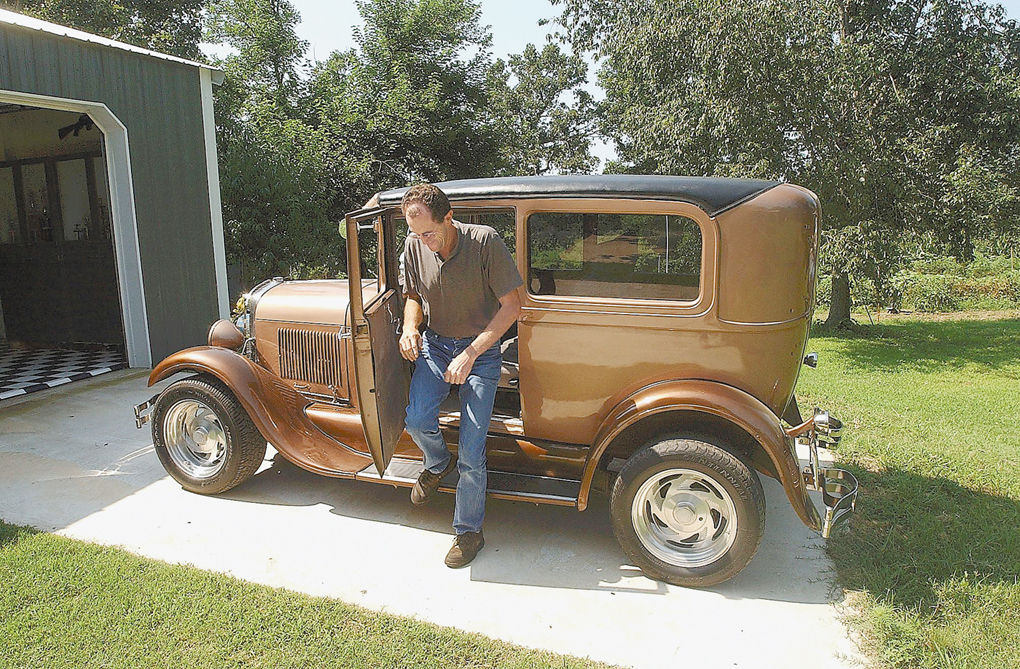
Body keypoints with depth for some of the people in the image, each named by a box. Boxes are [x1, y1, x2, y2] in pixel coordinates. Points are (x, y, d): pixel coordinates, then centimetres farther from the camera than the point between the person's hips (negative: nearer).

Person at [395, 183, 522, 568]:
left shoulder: (485, 241, -20)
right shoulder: (414, 245, -6)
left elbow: (511, 306, -17)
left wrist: (470, 354, -22)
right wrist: (410, 327, -11)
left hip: (480, 350, -4)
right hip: (434, 344, 4)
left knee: (471, 452, -5)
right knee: (417, 421, -17)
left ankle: (469, 532, 16)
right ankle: (438, 464, 20)